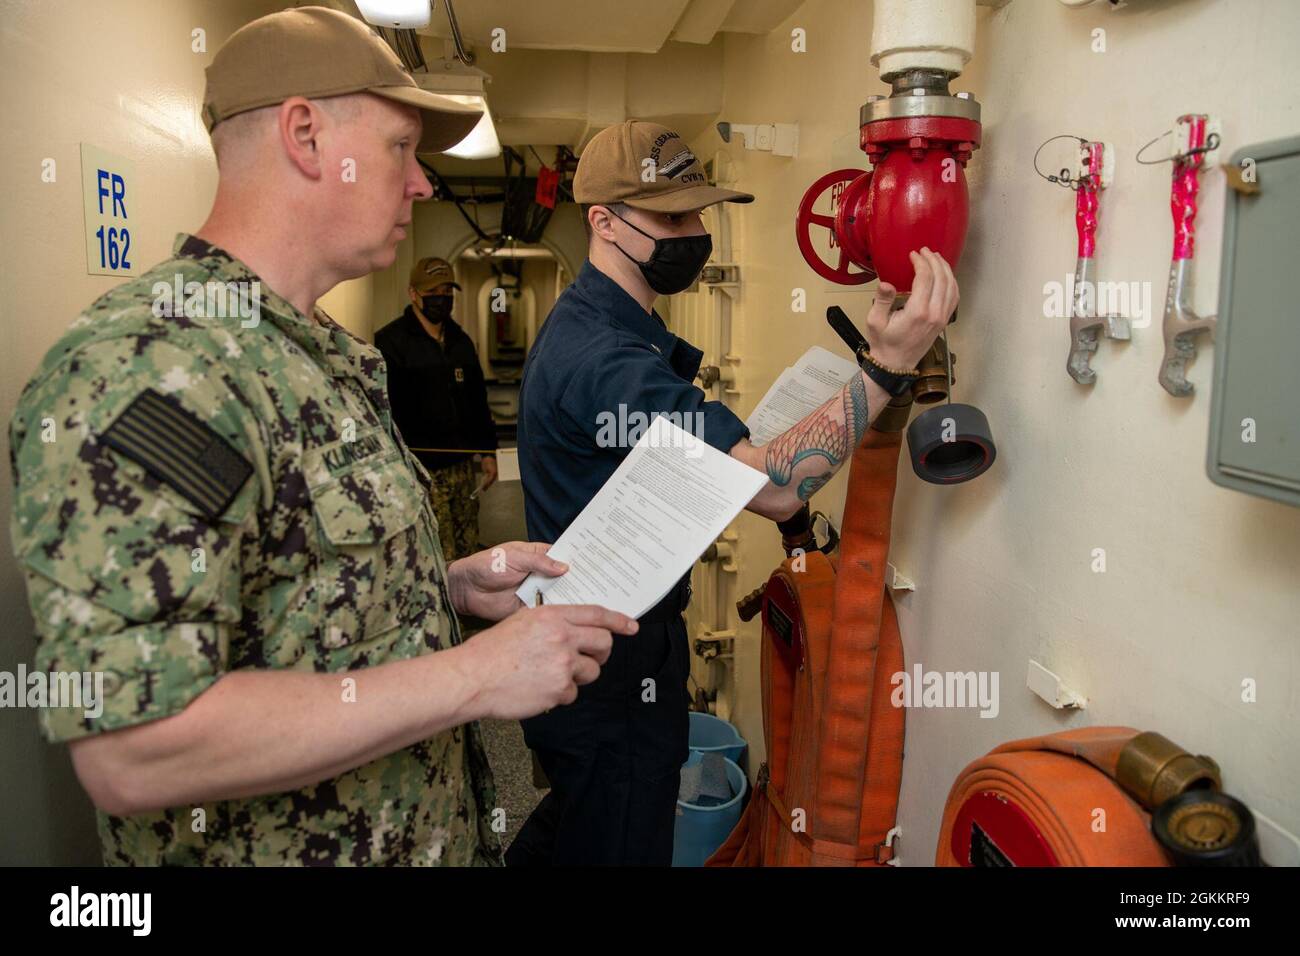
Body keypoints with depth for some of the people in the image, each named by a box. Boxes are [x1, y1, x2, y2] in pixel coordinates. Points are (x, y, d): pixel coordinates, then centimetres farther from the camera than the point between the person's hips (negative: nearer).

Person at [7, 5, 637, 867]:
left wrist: (453, 584, 0)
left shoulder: (319, 353, 7)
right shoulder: (144, 367, -24)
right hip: (285, 845, -8)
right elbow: (132, 752, -30)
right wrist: (475, 675, -26)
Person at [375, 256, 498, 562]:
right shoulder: (391, 342, -7)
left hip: (463, 466, 7)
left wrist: (487, 451, 19)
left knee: (467, 553, 9)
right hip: (422, 471, -7)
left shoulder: (460, 340, 15)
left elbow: (478, 400, 22)